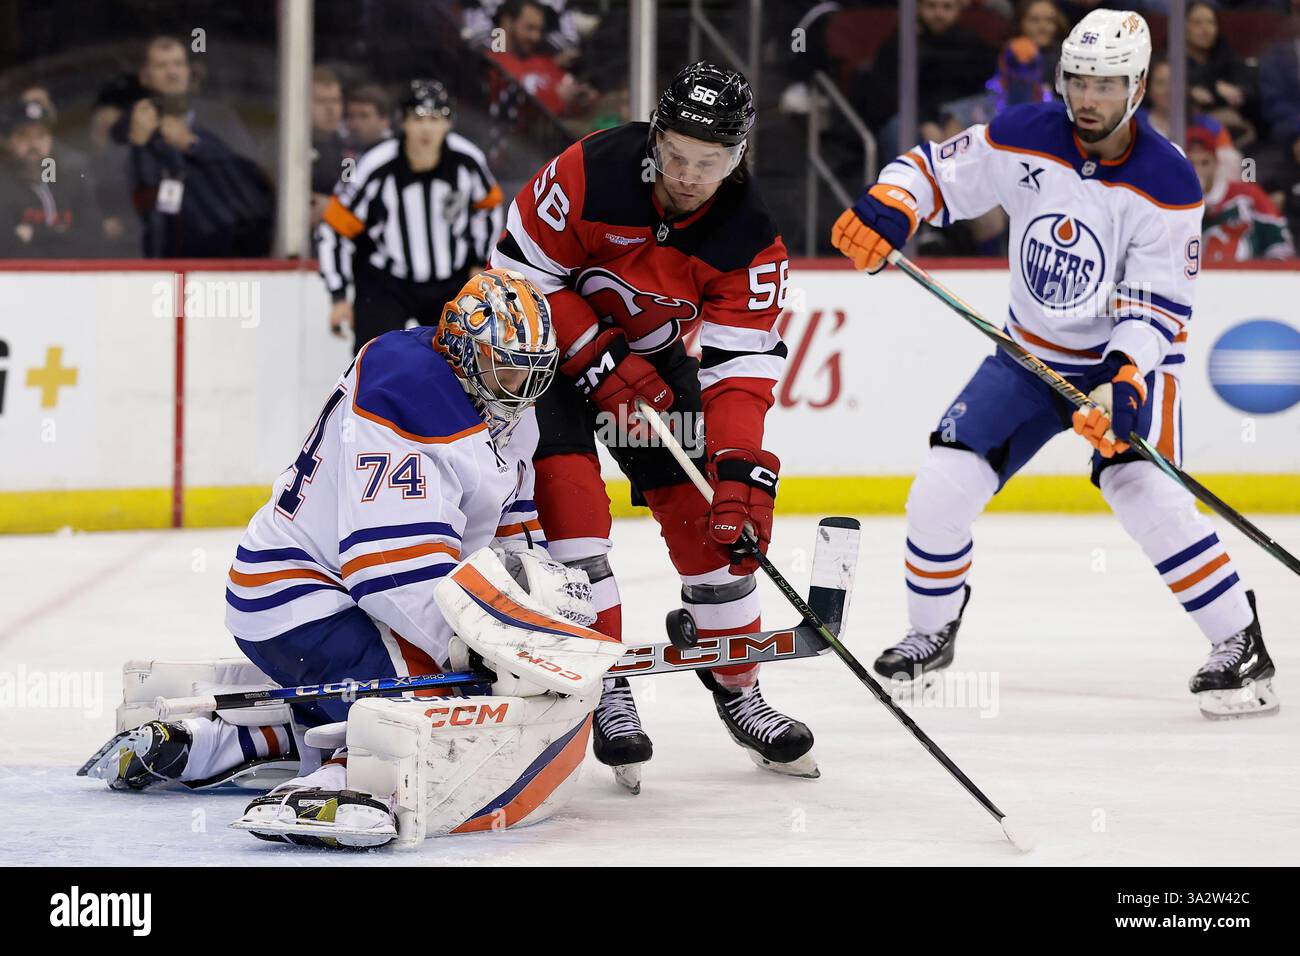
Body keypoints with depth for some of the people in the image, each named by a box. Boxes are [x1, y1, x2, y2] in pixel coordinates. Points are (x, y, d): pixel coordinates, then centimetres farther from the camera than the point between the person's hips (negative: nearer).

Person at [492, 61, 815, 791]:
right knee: (572, 502, -20)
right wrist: (600, 359, -24)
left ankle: (738, 688, 13)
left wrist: (741, 470, -34)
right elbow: (523, 270, -20)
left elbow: (740, 366, -22)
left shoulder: (752, 240, -21)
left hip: (654, 356, 3)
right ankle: (605, 688, -14)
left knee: (709, 516, -2)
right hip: (550, 344, -3)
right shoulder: (591, 173, -29)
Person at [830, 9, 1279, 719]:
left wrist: (1124, 383, -34)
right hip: (1031, 355, 4)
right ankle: (932, 632, 19)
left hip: (1130, 356, -4)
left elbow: (1159, 304, -20)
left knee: (1144, 493, -27)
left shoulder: (1167, 182, -20)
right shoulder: (1024, 139, -12)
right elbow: (933, 169, -2)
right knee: (942, 488, -7)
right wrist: (885, 208, -23)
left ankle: (1242, 650, -15)